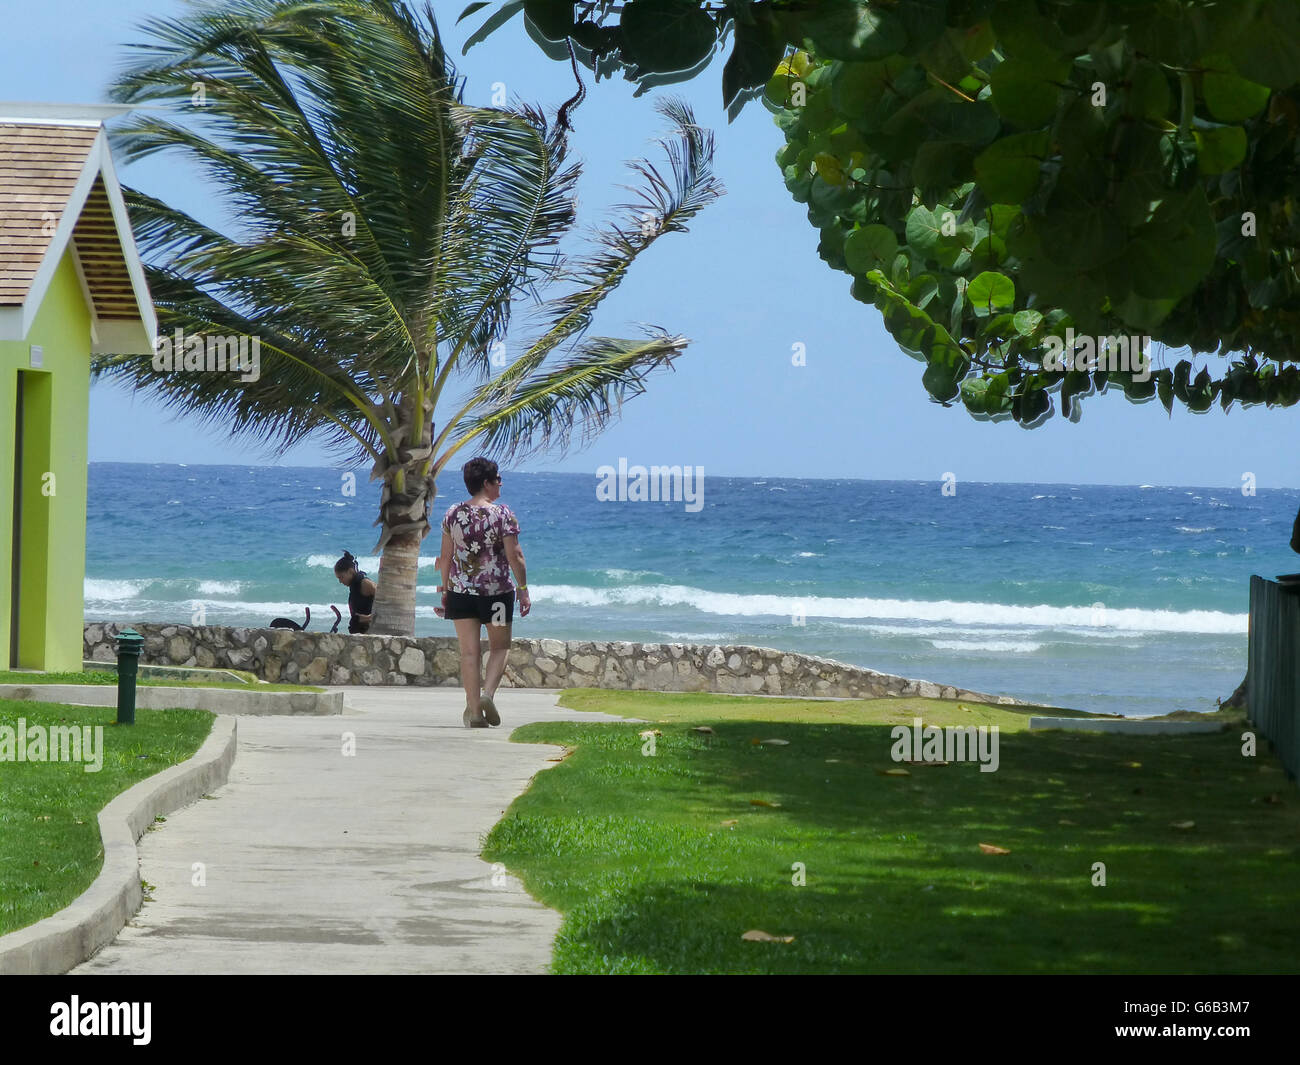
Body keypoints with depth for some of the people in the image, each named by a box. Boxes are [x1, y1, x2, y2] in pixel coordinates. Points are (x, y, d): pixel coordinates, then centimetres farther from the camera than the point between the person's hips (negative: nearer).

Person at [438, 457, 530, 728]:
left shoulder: (453, 514, 1)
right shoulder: (503, 514, -10)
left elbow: (446, 556, 5)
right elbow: (514, 556, -11)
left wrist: (445, 588, 16)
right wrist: (523, 589, -2)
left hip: (461, 591, 3)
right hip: (497, 591, -3)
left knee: (469, 652, 4)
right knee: (500, 646, 14)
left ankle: (474, 709, 1)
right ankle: (488, 693, -7)